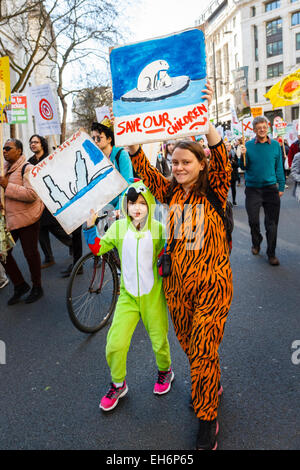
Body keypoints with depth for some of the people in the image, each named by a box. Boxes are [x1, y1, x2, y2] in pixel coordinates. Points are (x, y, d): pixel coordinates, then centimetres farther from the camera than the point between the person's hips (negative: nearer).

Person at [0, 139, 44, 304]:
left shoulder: (27, 168, -12)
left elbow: (32, 194, -25)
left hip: (26, 219, -8)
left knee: (30, 253, 3)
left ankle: (37, 287, 22)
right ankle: (19, 285, 23)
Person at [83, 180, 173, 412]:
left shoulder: (159, 229, -6)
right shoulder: (118, 227, -2)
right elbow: (98, 248, 5)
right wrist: (90, 227, -5)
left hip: (153, 296, -1)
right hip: (127, 296, 1)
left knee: (159, 340, 12)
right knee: (115, 344, -2)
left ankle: (165, 372, 45)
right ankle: (118, 384, 26)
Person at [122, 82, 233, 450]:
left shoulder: (214, 191, -9)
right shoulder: (170, 193, 2)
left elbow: (221, 161, -27)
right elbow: (143, 167, -9)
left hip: (211, 284, -4)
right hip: (176, 284, 5)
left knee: (203, 352, 3)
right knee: (189, 345, 20)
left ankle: (207, 417, 26)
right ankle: (211, 384, 49)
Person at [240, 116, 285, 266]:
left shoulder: (275, 145, 3)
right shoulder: (248, 145, 0)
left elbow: (279, 167, 7)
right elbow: (244, 167, 1)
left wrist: (281, 187, 4)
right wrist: (243, 156, -18)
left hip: (270, 188, 0)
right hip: (252, 189, 0)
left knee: (272, 223, 1)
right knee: (253, 220, 7)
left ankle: (271, 253, 12)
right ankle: (256, 243, 34)